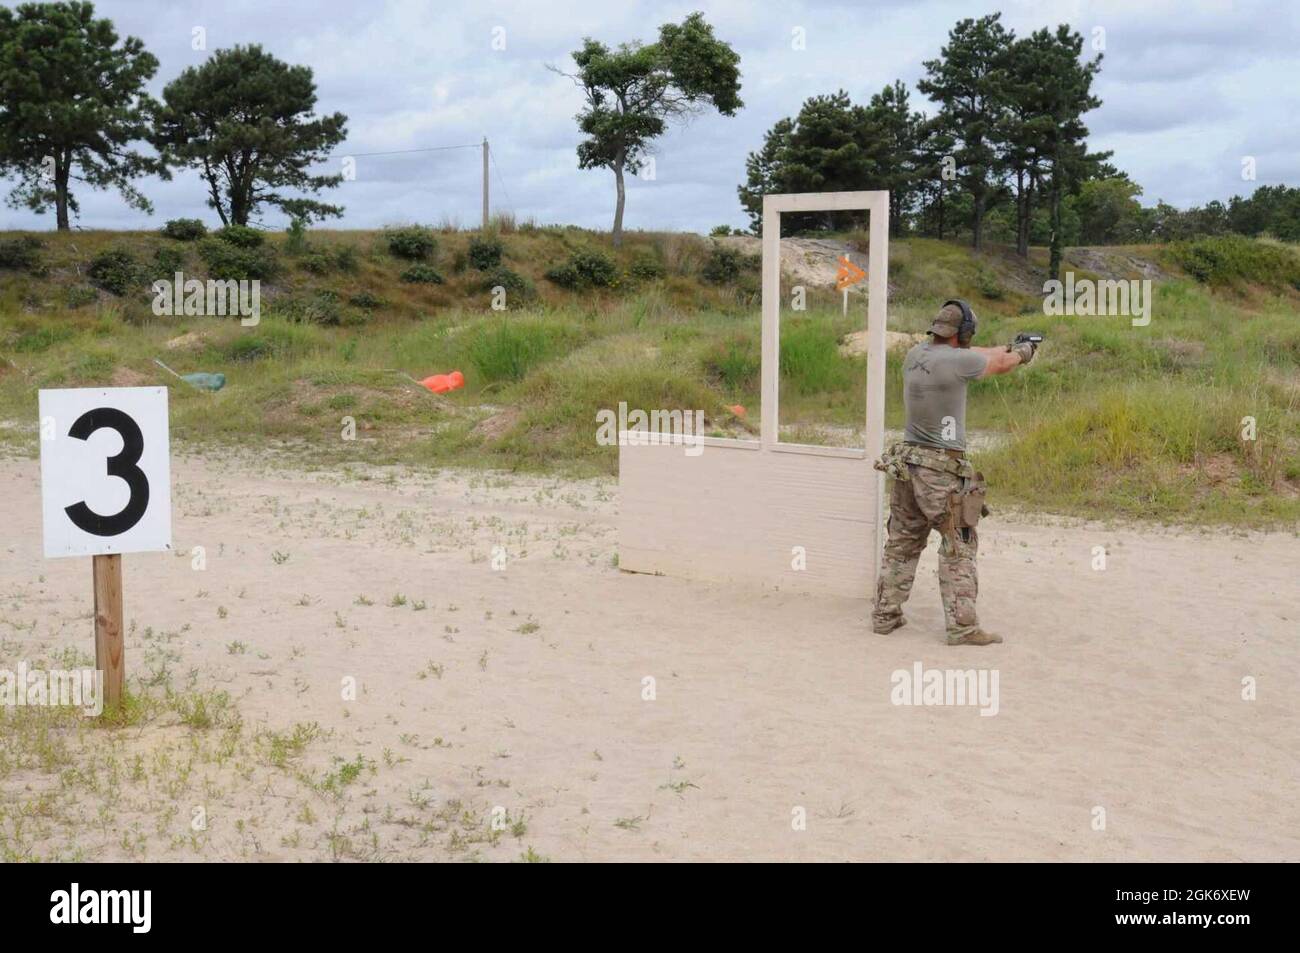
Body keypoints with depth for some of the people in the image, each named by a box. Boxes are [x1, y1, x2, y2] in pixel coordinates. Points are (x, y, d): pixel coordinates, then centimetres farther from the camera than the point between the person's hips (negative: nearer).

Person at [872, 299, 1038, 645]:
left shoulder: (915, 355, 6)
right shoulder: (957, 360, -14)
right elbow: (999, 365, 5)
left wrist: (1009, 347, 34)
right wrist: (1022, 353, 28)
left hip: (906, 463, 7)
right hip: (942, 470, -7)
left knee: (902, 543, 14)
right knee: (958, 549, 0)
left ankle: (886, 615, 18)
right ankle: (962, 626, -1)